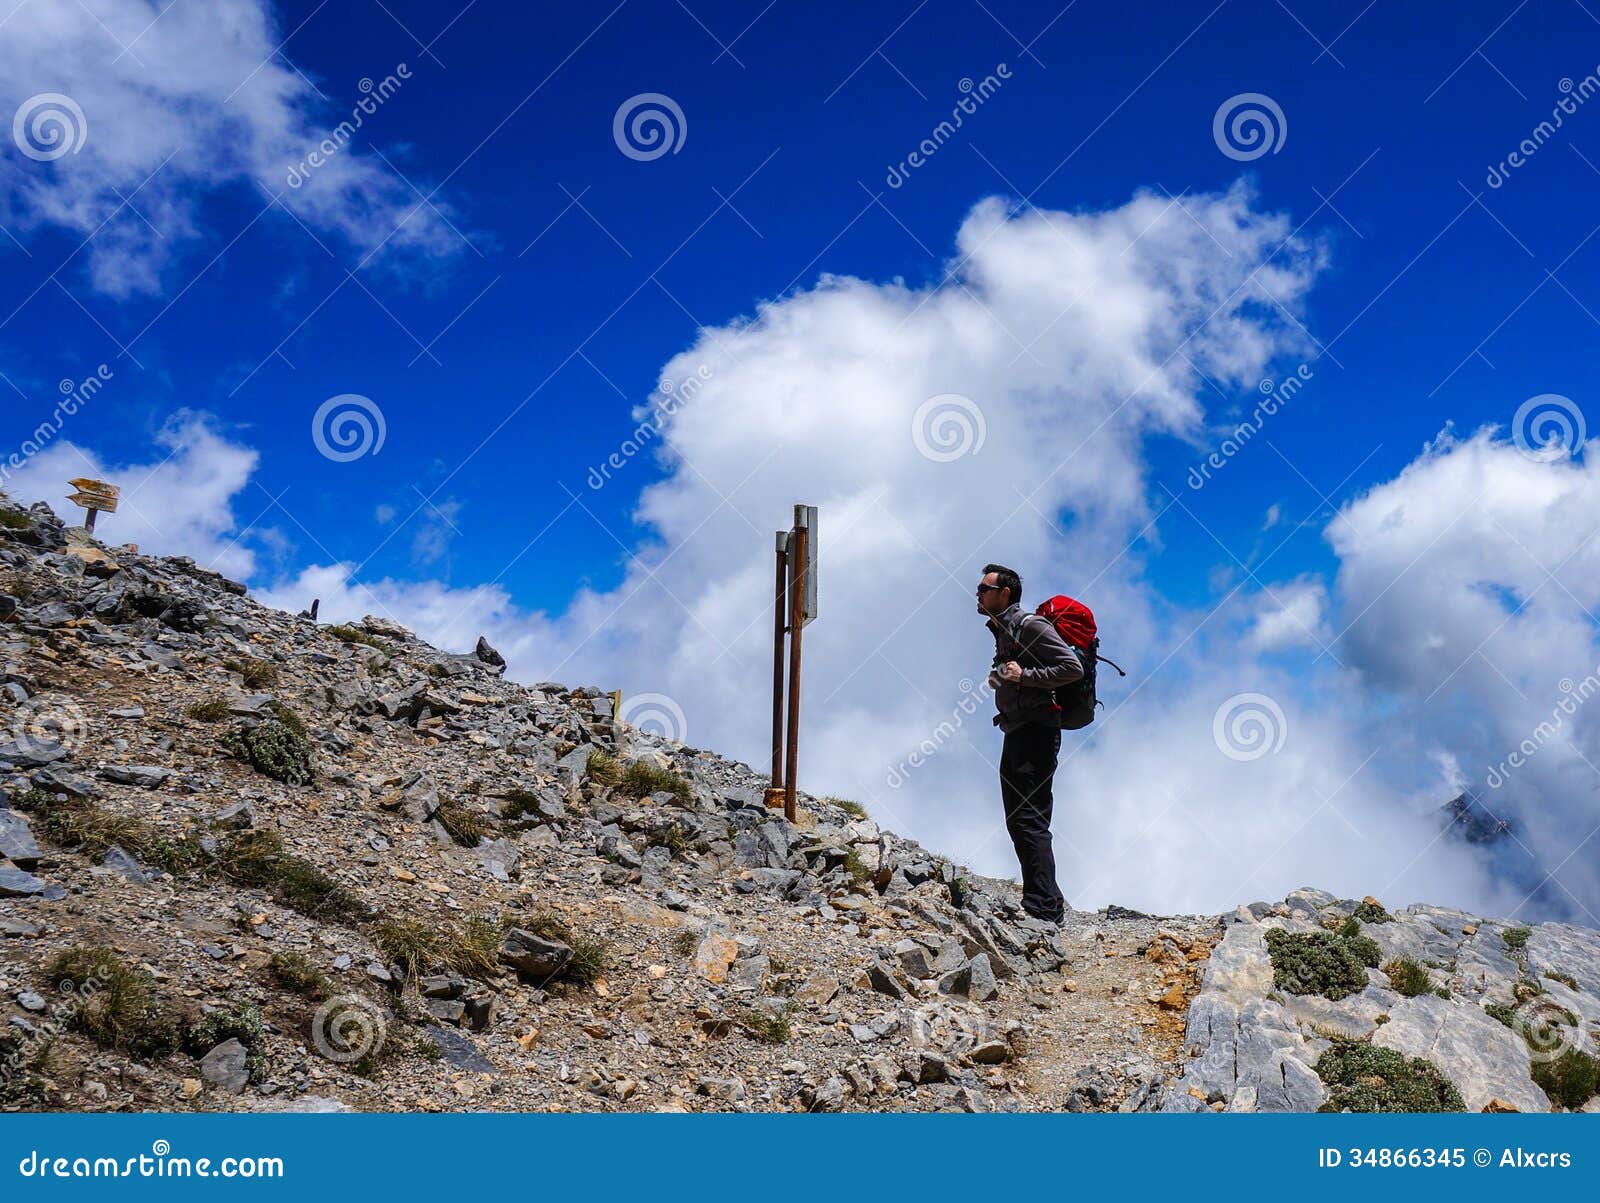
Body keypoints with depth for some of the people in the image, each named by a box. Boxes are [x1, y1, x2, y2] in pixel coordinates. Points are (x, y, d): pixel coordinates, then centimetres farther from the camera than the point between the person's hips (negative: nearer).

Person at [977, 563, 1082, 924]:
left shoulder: (1031, 626, -10)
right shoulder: (1002, 631, 19)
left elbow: (1073, 668, -17)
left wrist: (1023, 676, -19)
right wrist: (1000, 679, 9)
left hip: (1036, 732, -11)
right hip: (1016, 733, 11)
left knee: (1030, 820, -13)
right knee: (1017, 821, 13)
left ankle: (1044, 907, -13)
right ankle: (1048, 902, 19)